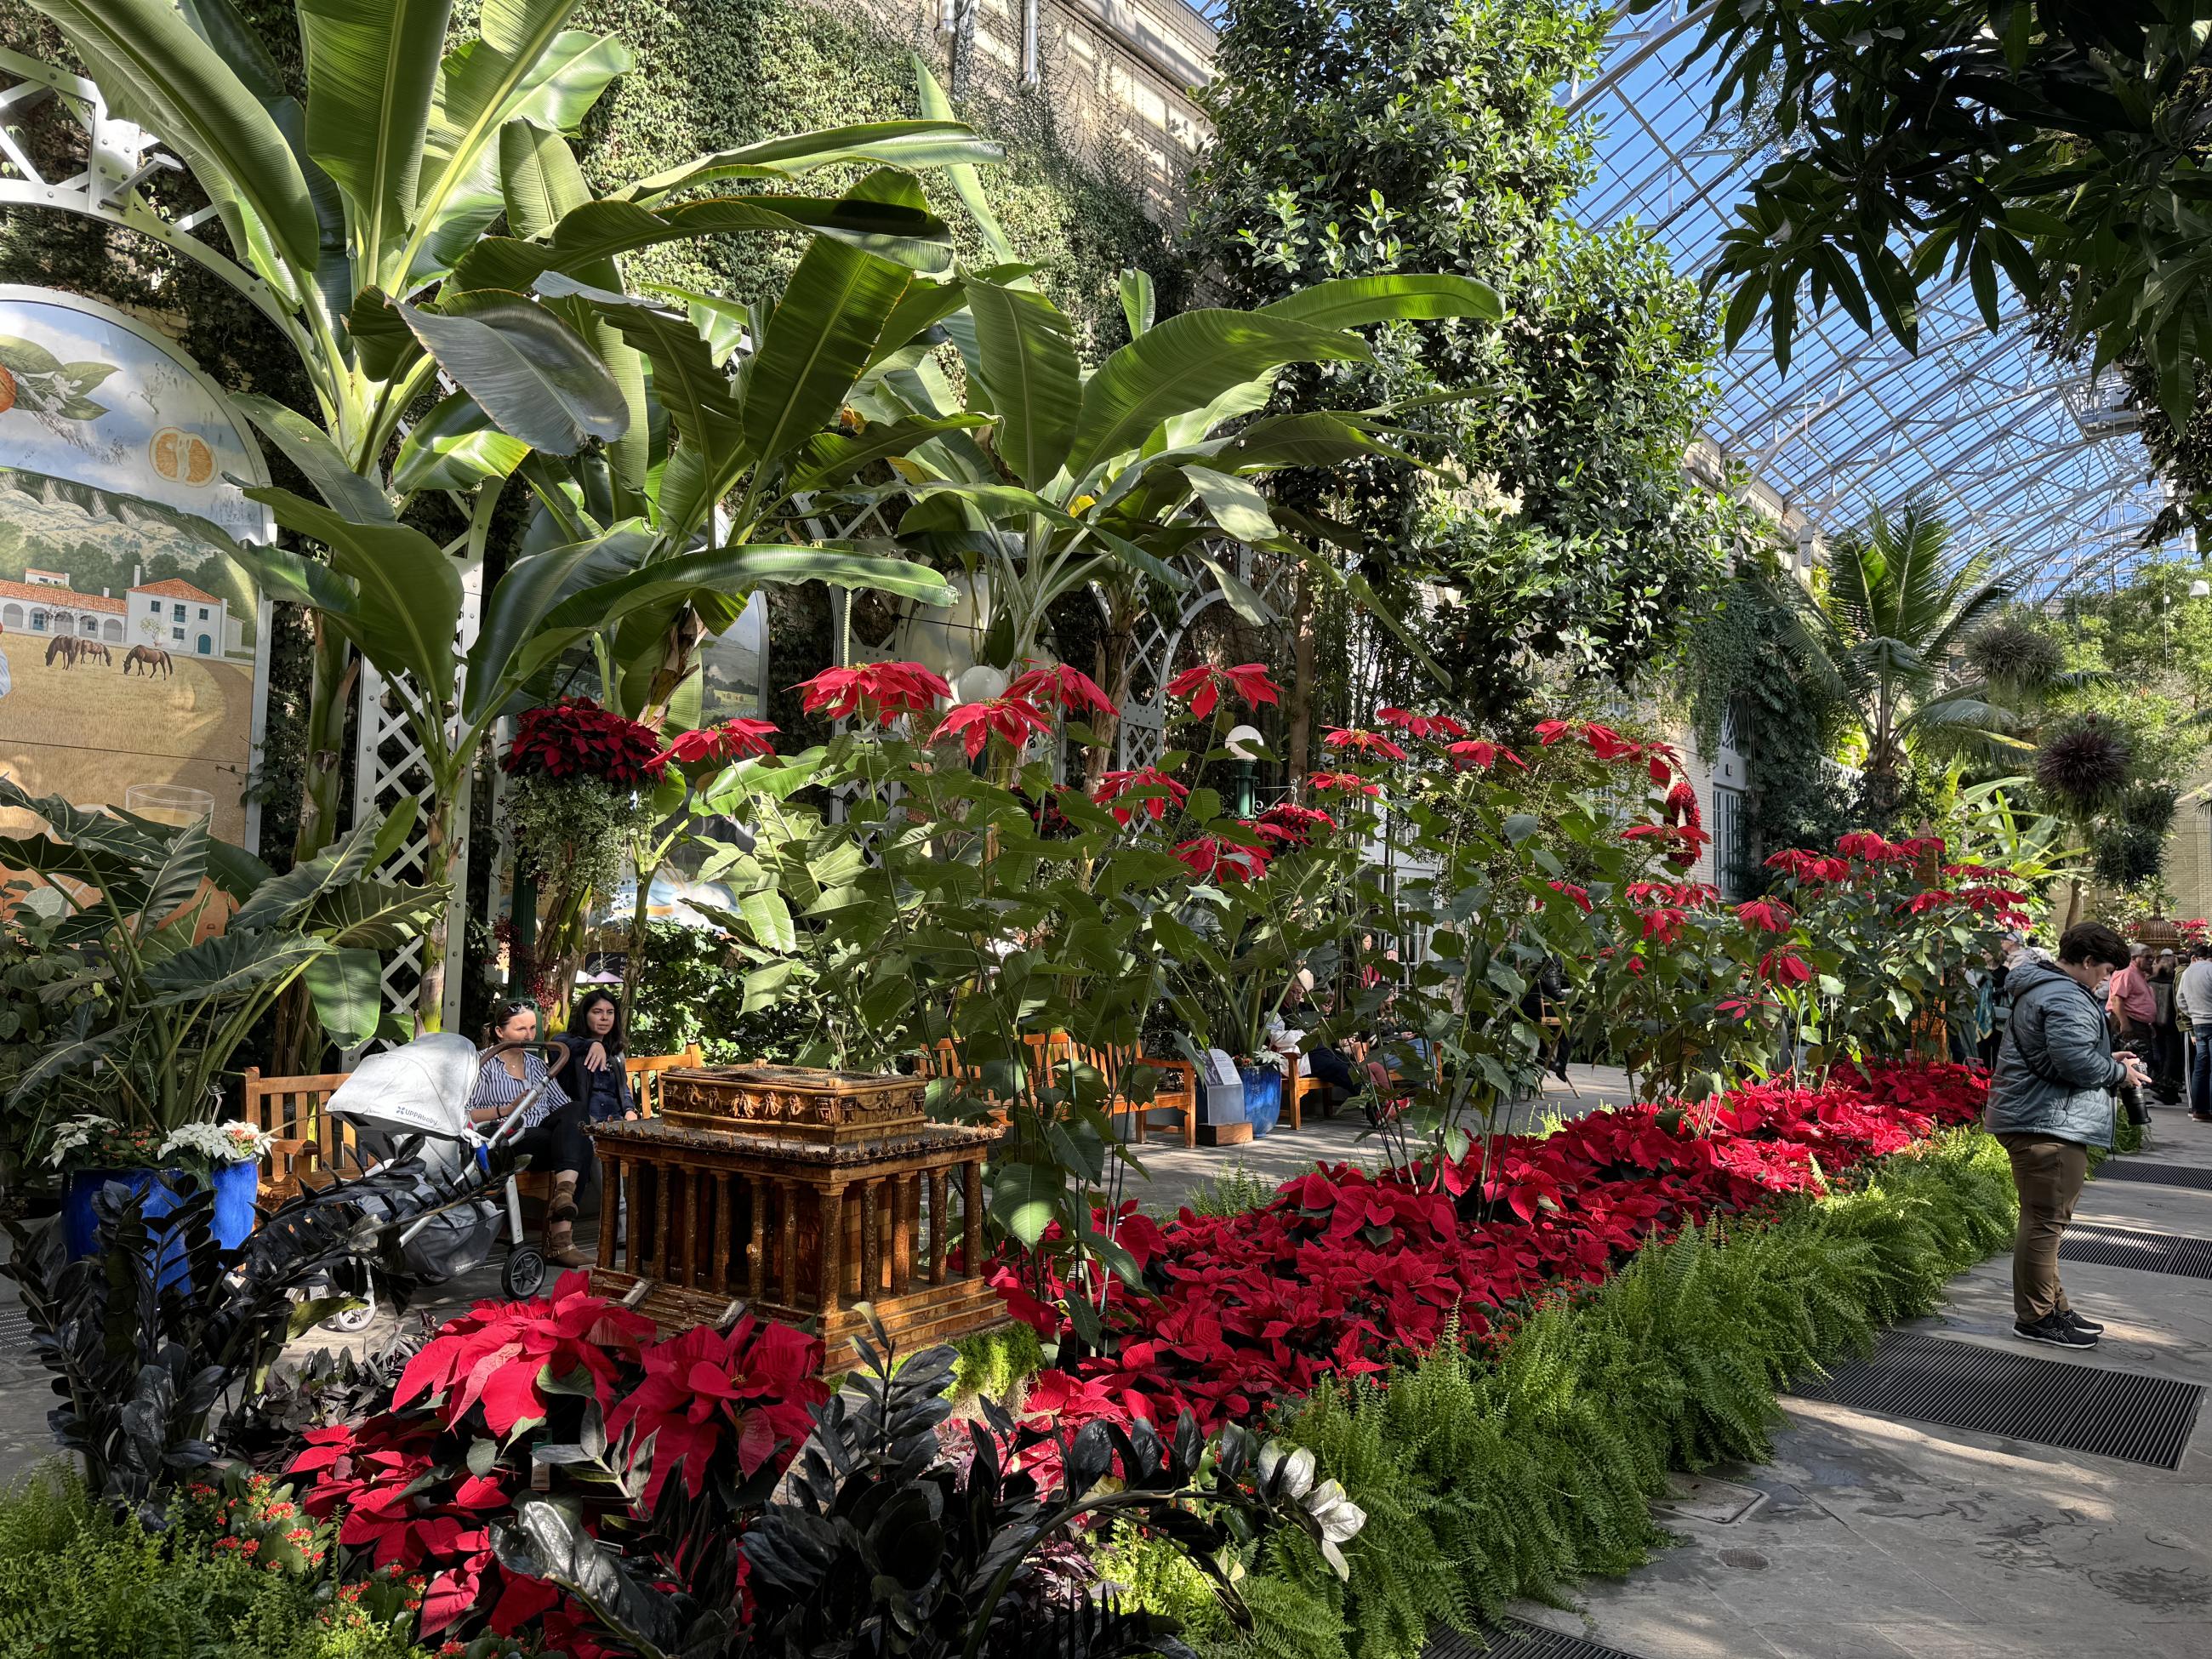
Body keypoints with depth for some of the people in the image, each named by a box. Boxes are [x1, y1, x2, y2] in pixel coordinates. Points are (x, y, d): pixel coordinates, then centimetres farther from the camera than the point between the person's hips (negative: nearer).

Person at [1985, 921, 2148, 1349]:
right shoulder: (2066, 999, -17)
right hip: (2048, 1125, -12)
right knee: (2045, 1222, -5)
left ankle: (2052, 1306, 28)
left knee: (2044, 1220, 18)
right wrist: (2119, 1072, -8)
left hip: (2028, 1119, 12)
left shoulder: (2042, 987, 19)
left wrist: (2109, 1060, 16)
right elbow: (2076, 1062, -26)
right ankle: (2036, 1317, 1)